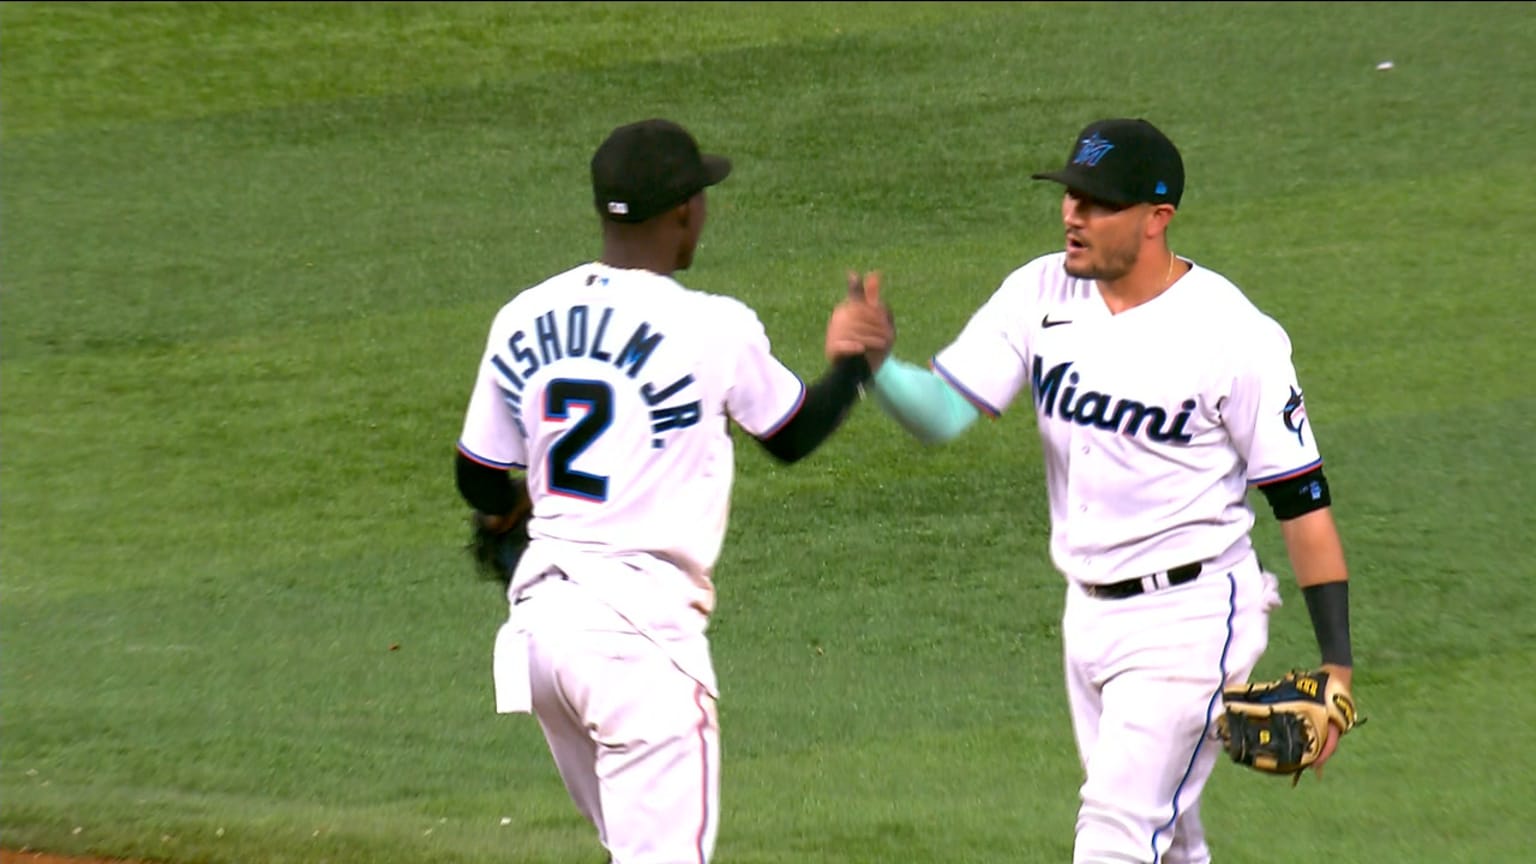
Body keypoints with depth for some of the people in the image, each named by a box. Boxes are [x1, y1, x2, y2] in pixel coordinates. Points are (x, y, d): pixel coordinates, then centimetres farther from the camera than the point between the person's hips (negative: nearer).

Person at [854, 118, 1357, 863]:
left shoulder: (1234, 334, -16)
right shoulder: (1041, 293, -1)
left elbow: (1302, 500, -12)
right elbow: (942, 412, -7)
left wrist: (1335, 666, -14)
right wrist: (873, 365, -29)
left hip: (1190, 620, -6)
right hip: (1088, 609, 6)